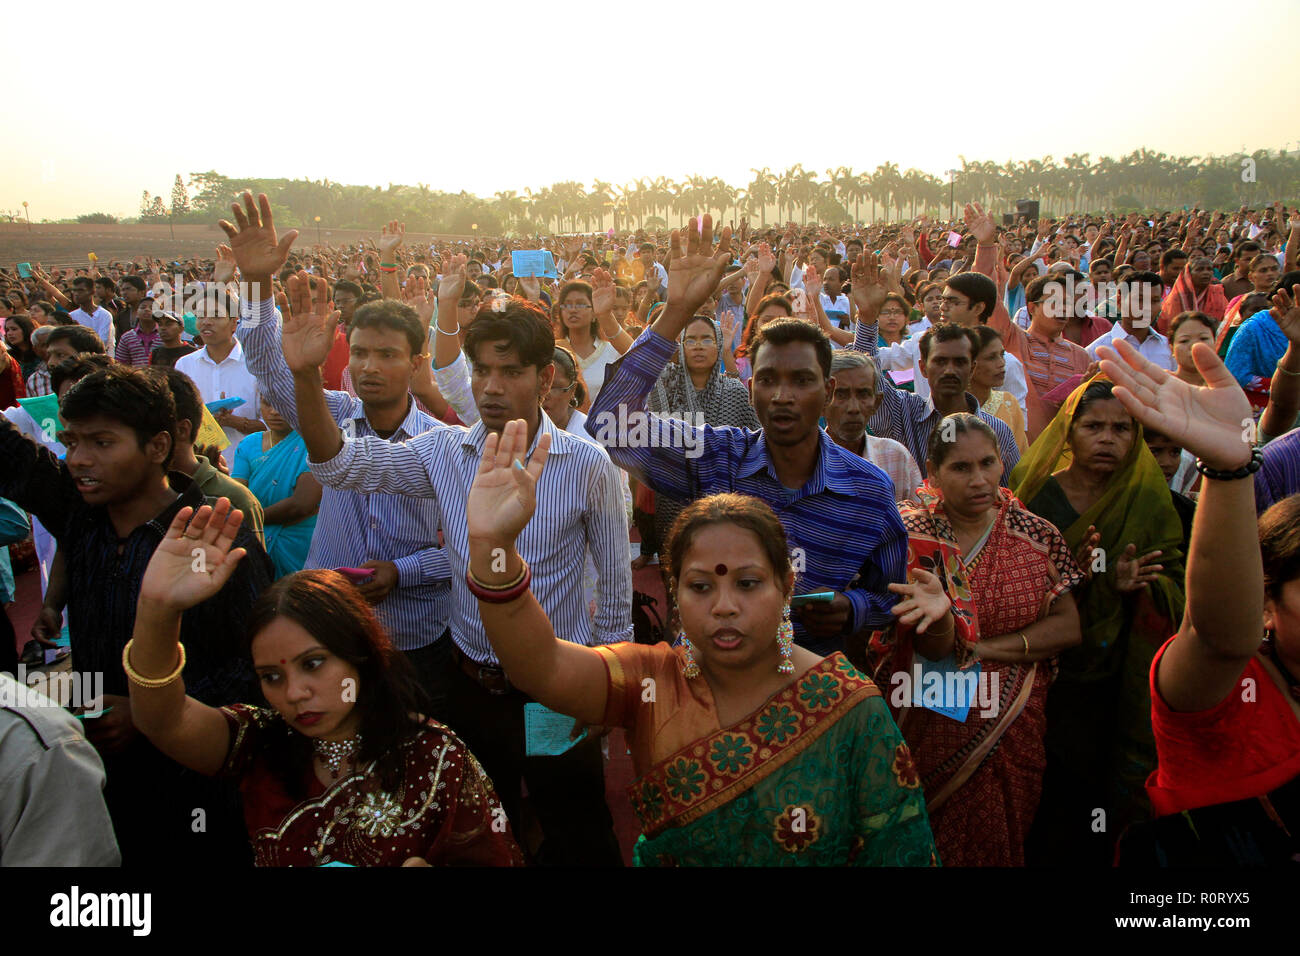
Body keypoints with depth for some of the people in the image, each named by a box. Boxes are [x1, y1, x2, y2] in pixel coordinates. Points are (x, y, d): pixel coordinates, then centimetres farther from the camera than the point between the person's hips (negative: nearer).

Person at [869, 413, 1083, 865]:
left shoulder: (1033, 534, -2)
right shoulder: (914, 533, -10)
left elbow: (1067, 626, -4)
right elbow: (933, 648, -18)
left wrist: (985, 647, -15)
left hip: (1013, 731, 2)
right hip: (934, 732, -2)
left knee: (1001, 841, 13)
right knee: (934, 840, 8)